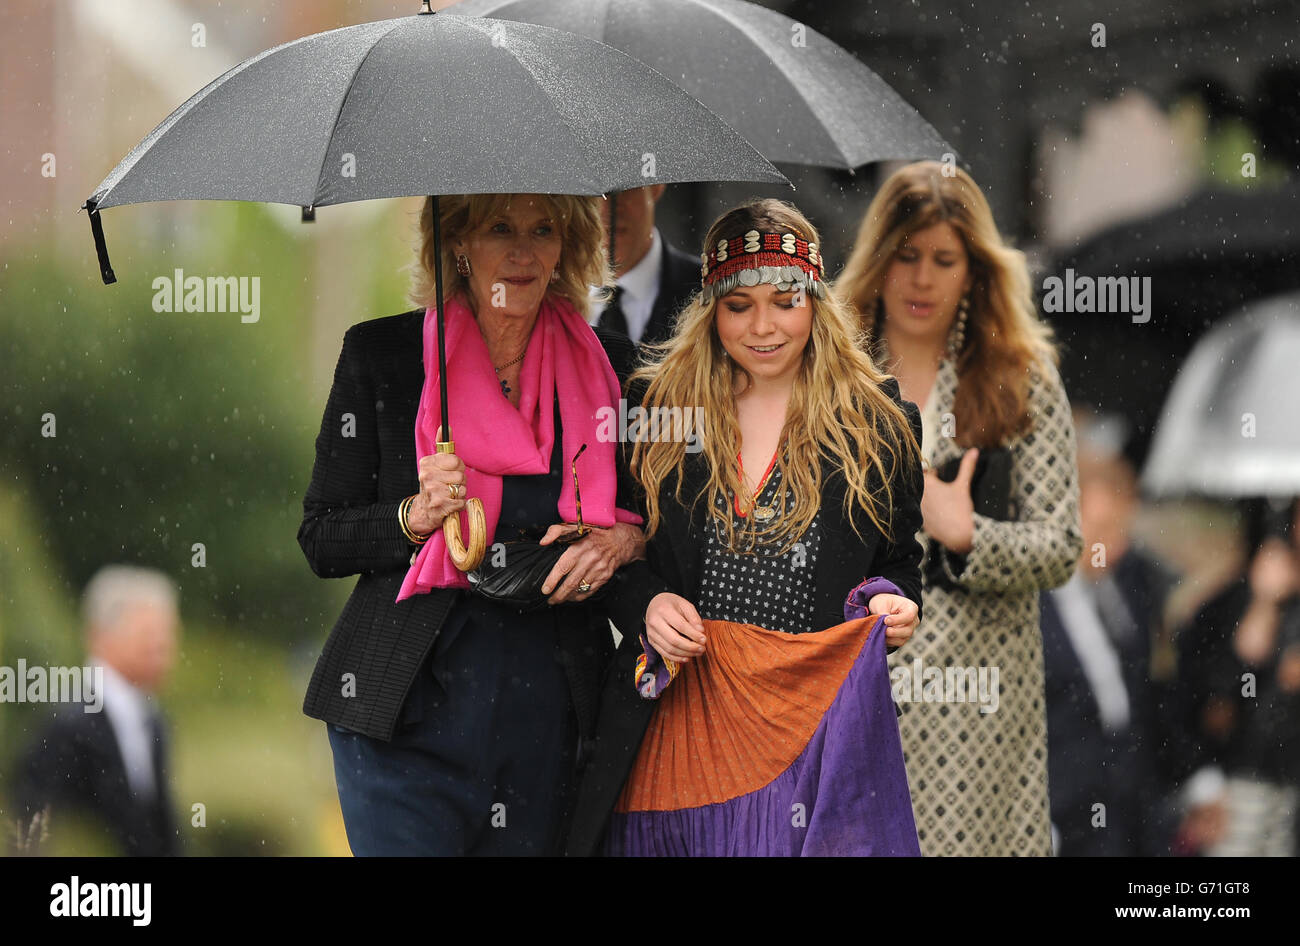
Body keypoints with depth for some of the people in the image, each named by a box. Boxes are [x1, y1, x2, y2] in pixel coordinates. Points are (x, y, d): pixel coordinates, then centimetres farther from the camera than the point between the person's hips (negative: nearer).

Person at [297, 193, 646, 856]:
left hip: (550, 713, 3)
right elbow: (320, 540, 2)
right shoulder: (380, 354, 1)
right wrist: (415, 519, -16)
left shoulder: (610, 366, 7)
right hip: (409, 711, -2)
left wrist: (625, 540, -6)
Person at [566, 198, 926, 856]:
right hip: (678, 723, 1)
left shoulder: (879, 425, 4)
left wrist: (895, 604, -9)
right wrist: (645, 604, -8)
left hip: (817, 725, -1)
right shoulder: (656, 406, 6)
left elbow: (900, 561, 13)